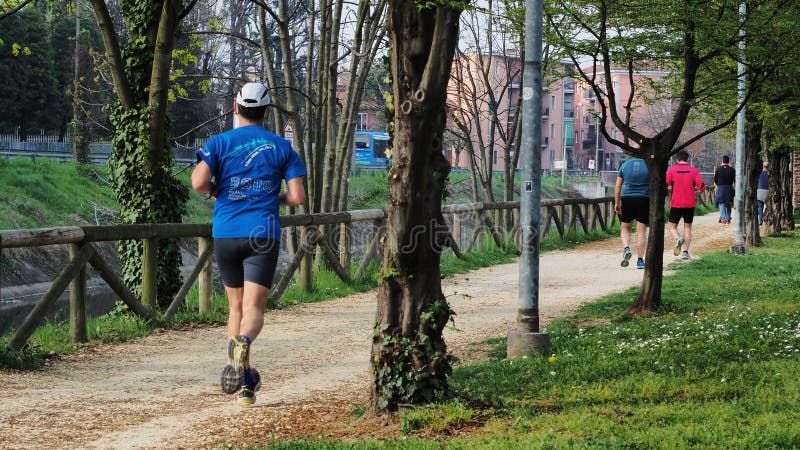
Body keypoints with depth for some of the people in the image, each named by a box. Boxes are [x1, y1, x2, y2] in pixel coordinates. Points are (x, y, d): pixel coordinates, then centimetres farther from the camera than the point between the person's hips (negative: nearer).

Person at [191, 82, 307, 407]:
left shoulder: (219, 143, 4)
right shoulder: (281, 146, 6)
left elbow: (199, 182, -12)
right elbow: (298, 197, -1)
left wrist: (214, 191, 10)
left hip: (226, 234, 1)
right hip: (263, 233, -1)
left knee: (236, 306, 14)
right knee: (254, 309, -6)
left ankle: (244, 383, 11)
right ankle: (243, 343, -41)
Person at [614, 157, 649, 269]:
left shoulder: (625, 165, 5)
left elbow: (618, 185, 5)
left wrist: (617, 203, 11)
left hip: (627, 198, 1)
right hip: (644, 200, -1)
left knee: (625, 228, 15)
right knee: (641, 231, 4)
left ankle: (626, 249, -11)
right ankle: (640, 260, 3)